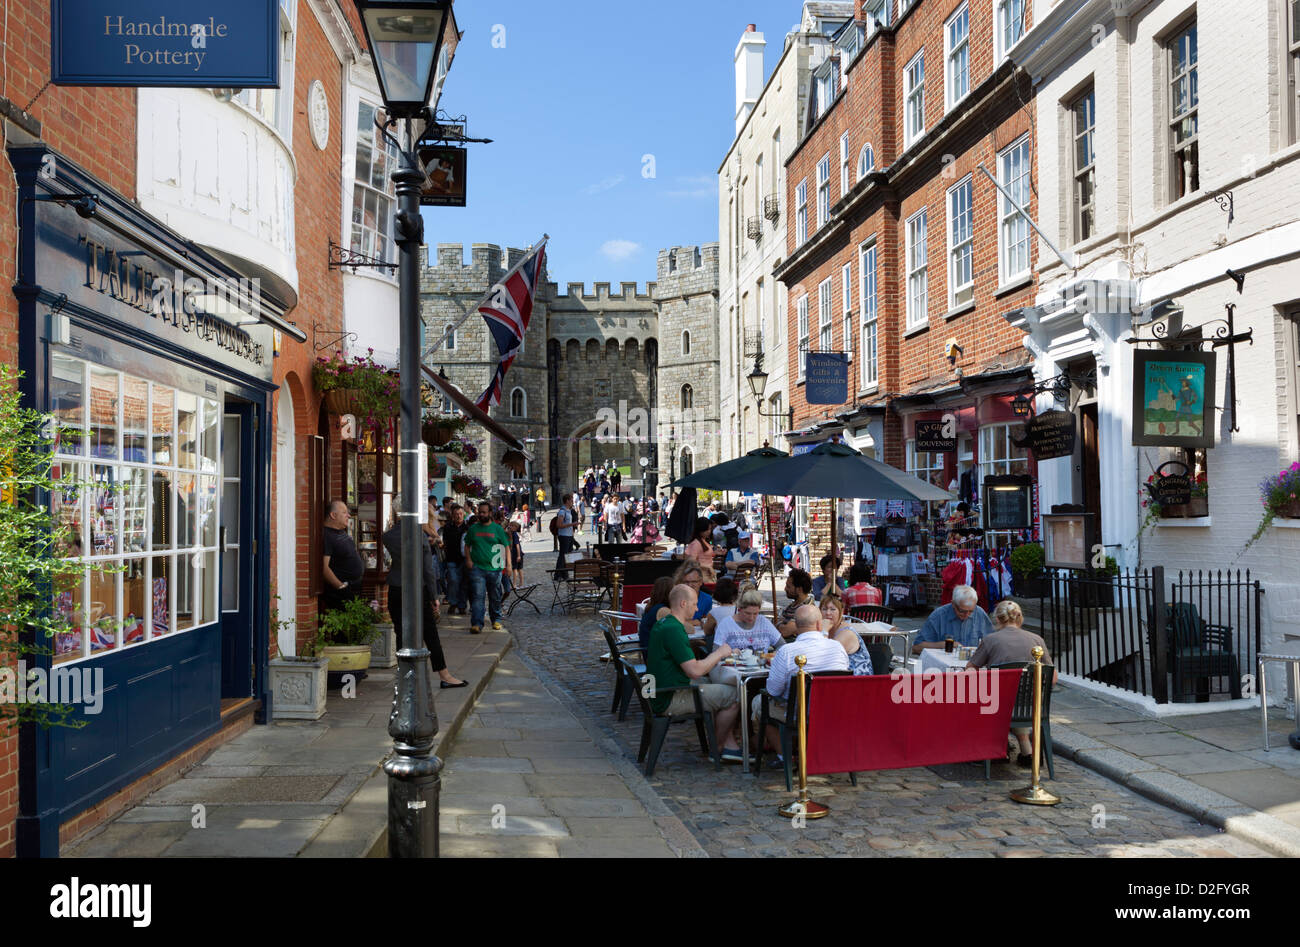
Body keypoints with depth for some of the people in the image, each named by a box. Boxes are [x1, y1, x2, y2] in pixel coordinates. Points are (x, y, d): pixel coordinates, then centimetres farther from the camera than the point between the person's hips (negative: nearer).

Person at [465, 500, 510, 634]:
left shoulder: (497, 529, 4)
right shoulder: (473, 528, 8)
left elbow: (506, 547, 5)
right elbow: (467, 546, 16)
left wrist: (508, 564, -4)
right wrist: (468, 560, 0)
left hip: (494, 568, 0)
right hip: (477, 568, 0)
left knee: (495, 597, 11)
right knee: (478, 596, -11)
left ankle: (496, 620, 29)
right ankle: (477, 623, -15)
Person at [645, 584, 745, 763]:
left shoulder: (663, 624, 11)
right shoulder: (673, 630, -22)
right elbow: (695, 671, -24)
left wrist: (716, 657, 8)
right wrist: (719, 653, -9)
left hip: (662, 693, 11)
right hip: (670, 700, -11)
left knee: (718, 687, 20)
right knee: (734, 695, -9)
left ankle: (730, 745, 16)